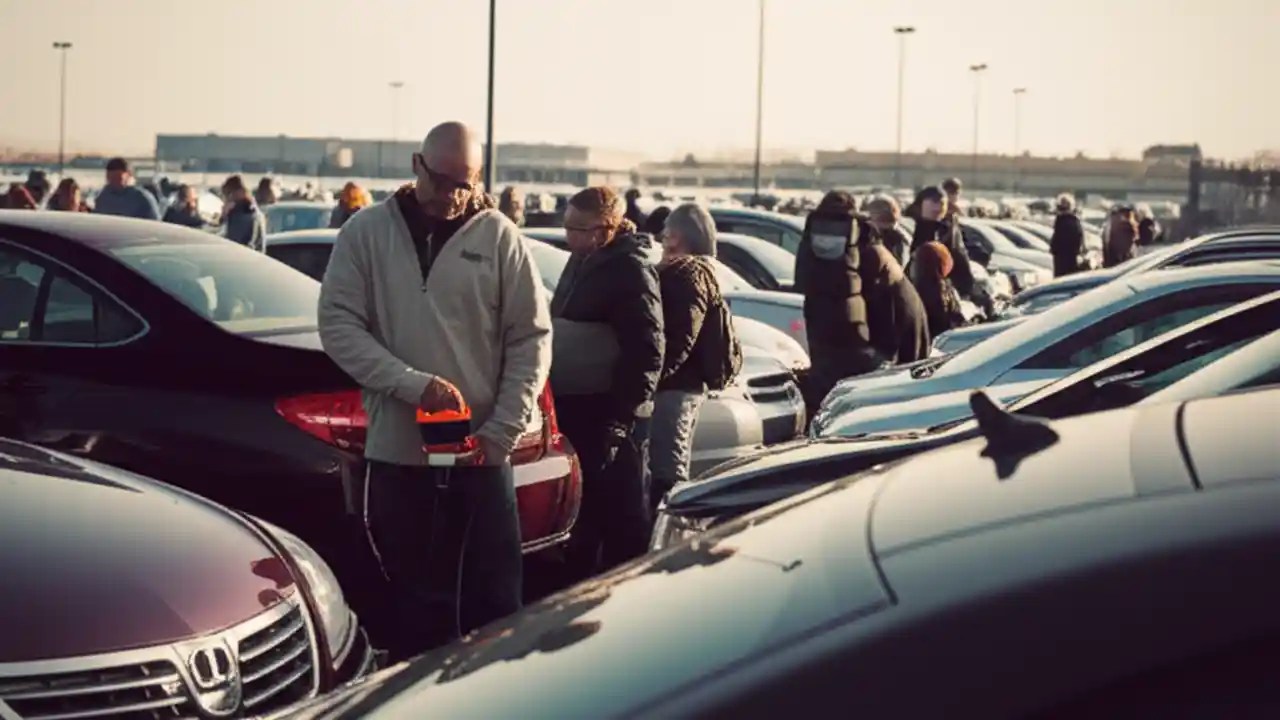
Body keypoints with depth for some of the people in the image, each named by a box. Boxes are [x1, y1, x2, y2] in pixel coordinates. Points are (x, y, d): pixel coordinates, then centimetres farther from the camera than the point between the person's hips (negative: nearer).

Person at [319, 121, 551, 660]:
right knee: (415, 606, 8)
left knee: (494, 602, 3)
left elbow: (532, 338, 3)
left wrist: (501, 431, -7)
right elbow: (338, 324, -3)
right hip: (397, 454, 0)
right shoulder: (367, 232, 2)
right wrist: (413, 384, -16)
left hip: (480, 457, 0)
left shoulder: (498, 237, 1)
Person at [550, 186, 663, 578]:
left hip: (610, 413, -9)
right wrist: (556, 399, 16)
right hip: (575, 406, 9)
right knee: (581, 506, 17)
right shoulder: (581, 261, 13)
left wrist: (619, 416, -21)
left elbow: (647, 352, -18)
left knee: (622, 515, -2)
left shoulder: (630, 269, -14)